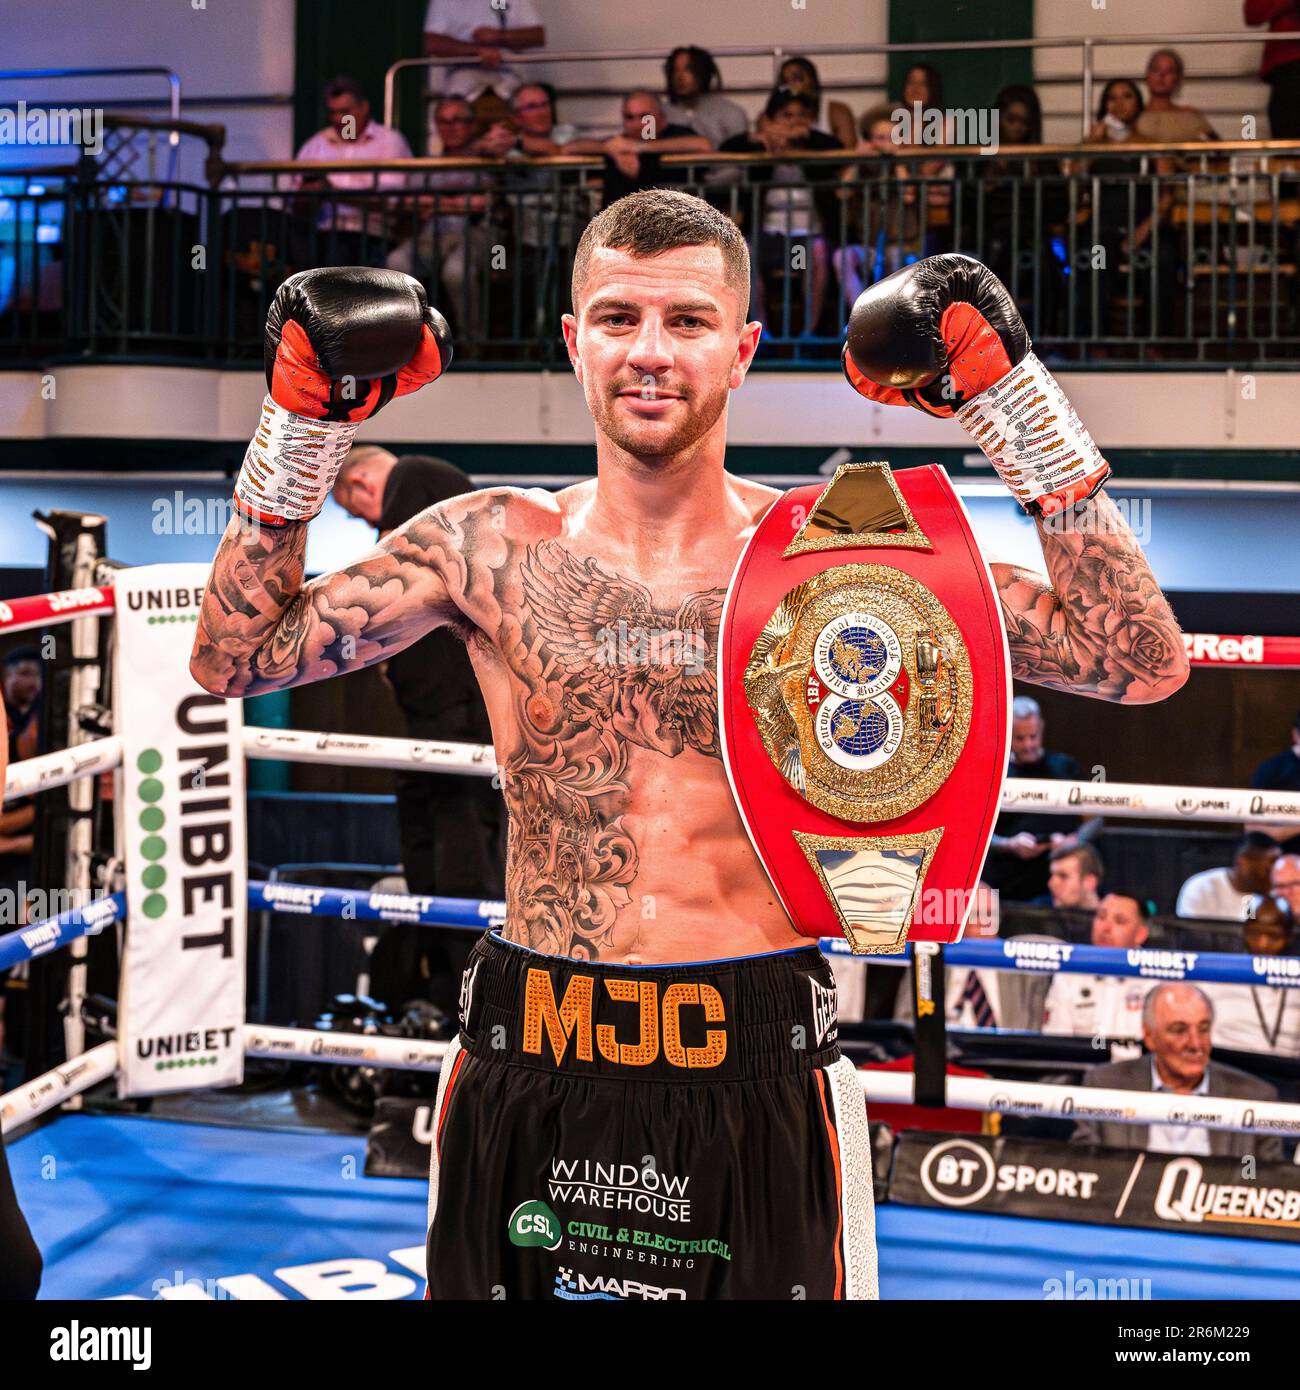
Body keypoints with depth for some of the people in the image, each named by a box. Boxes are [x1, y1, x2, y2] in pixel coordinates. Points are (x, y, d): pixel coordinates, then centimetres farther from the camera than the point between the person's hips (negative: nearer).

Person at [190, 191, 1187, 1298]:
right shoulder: (493, 549, 2)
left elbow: (1144, 665, -6)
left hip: (761, 1080, -1)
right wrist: (302, 428, -3)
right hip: (530, 1080, 2)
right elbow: (235, 657, 6)